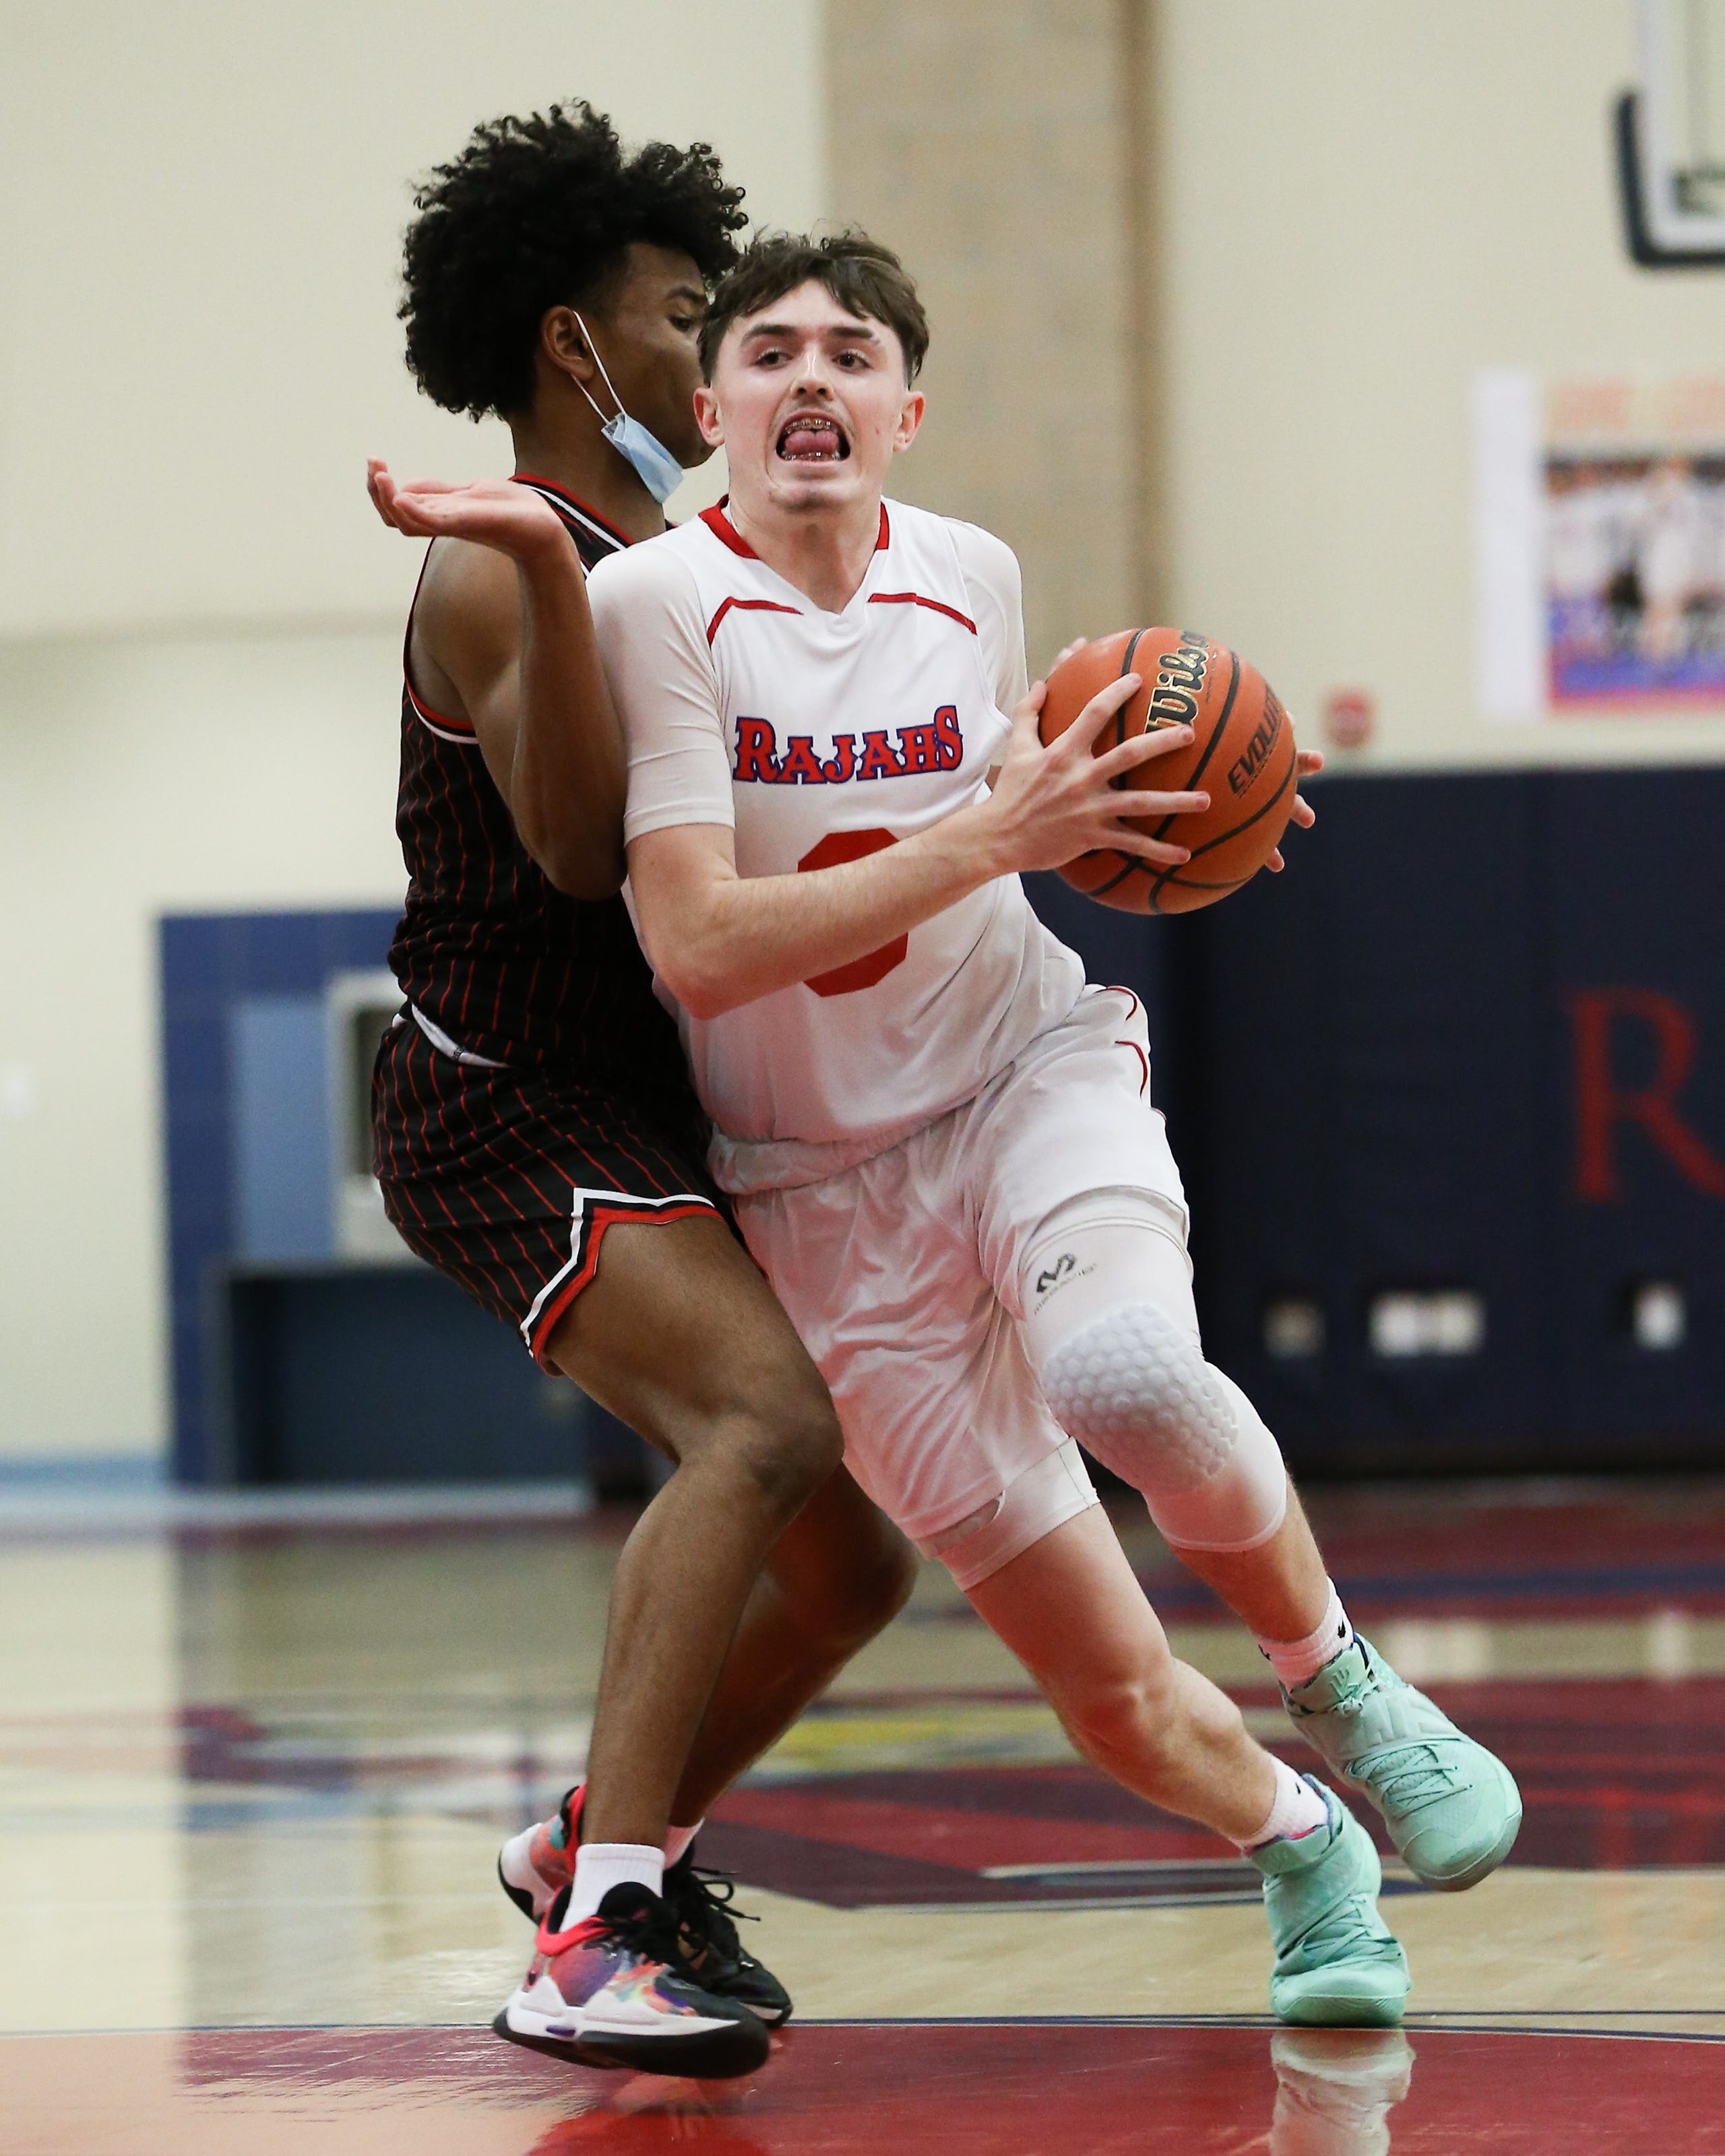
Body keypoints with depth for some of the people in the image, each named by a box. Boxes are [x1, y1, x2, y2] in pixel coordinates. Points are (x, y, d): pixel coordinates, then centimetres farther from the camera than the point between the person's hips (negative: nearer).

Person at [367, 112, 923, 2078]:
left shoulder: (672, 561, 17)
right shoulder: (498, 571, -12)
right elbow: (579, 845, -26)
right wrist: (547, 568, -37)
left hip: (648, 1120, 10)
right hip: (508, 1102, -10)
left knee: (851, 1562, 12)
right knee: (768, 1419, -33)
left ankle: (602, 1840, 32)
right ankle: (597, 1943, -39)